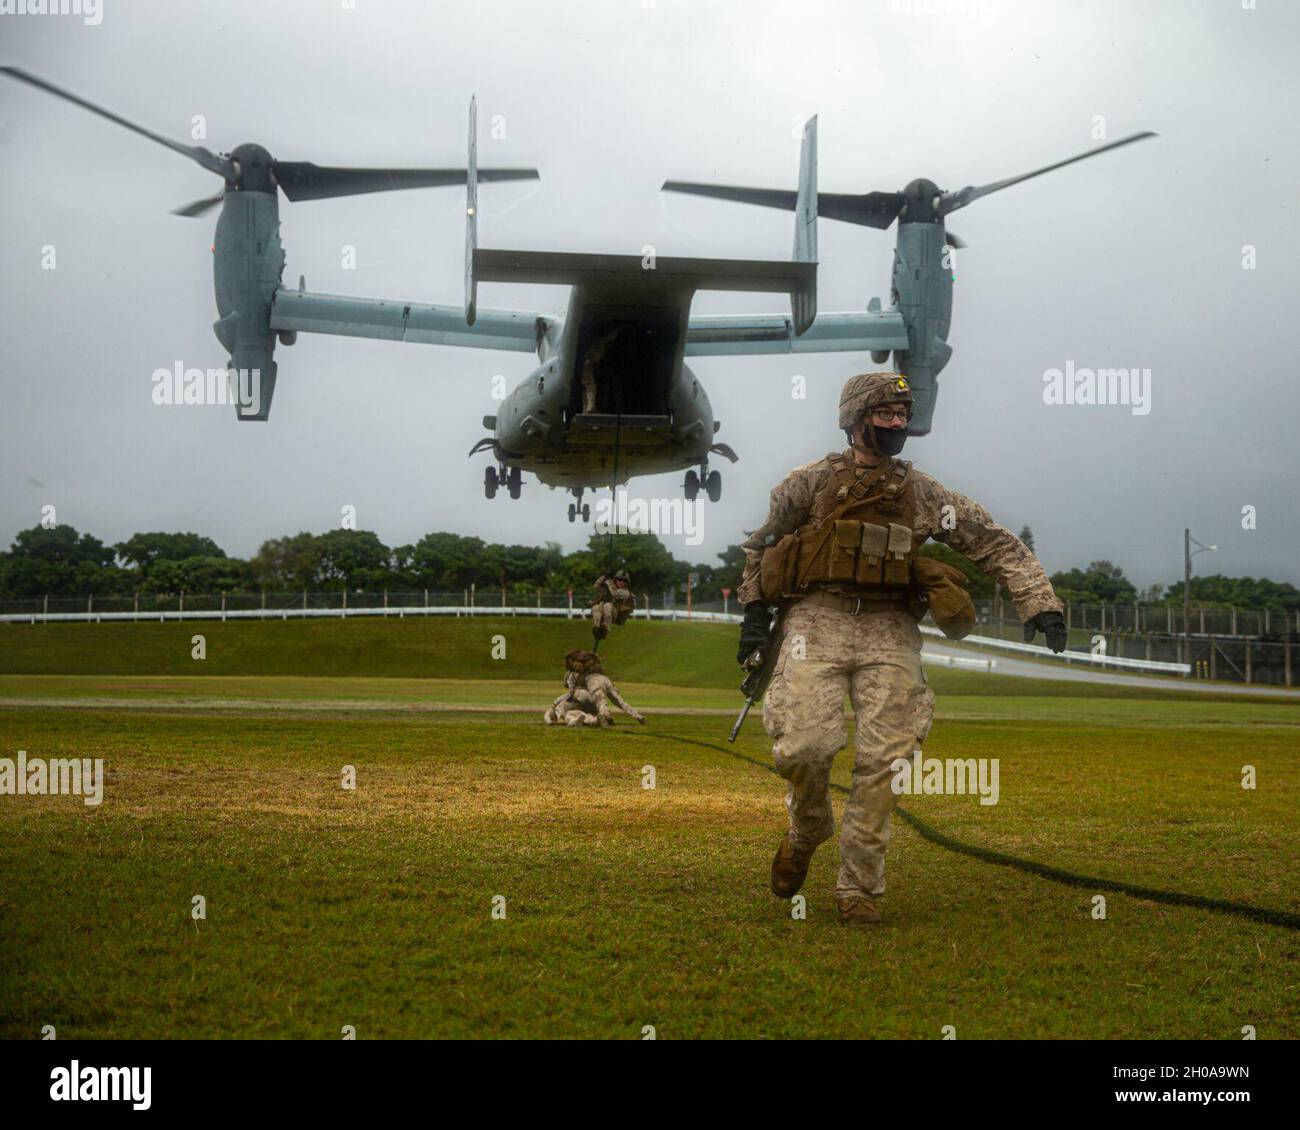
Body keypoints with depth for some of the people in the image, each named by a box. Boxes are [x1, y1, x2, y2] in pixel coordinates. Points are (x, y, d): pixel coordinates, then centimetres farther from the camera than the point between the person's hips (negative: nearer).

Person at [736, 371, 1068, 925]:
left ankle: (860, 886, 5)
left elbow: (996, 543, 11)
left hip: (889, 634, 2)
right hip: (817, 624, -2)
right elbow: (760, 546, 19)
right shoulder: (811, 482, 9)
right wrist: (755, 612, 10)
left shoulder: (924, 493, 13)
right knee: (805, 746, -17)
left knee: (882, 761, -6)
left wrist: (1038, 603, 0)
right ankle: (807, 831, 16)